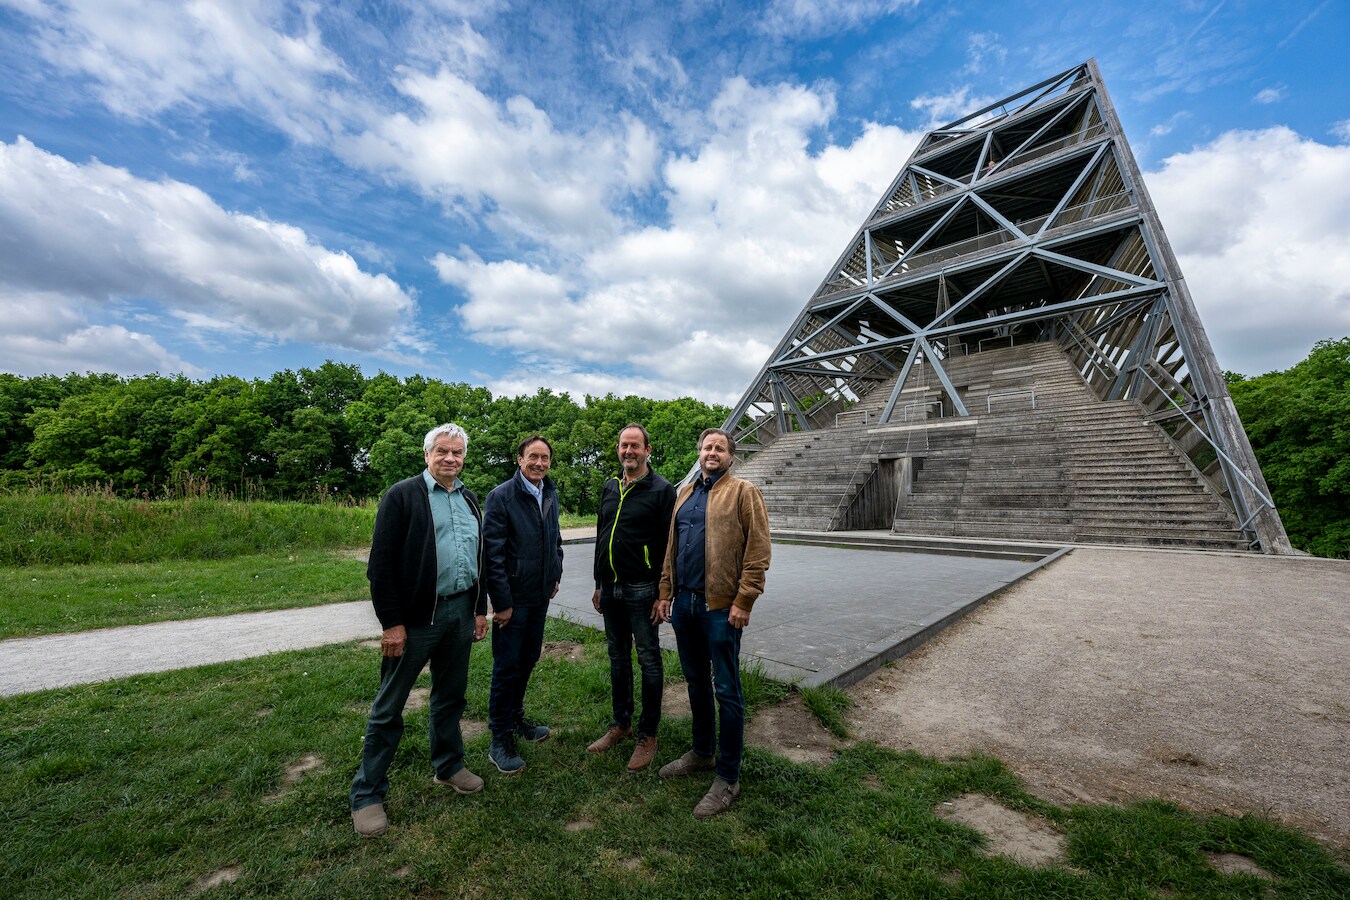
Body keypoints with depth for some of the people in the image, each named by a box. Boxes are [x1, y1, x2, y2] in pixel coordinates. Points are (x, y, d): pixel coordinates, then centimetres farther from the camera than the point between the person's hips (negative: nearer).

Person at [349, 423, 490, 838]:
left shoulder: (469, 500, 9)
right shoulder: (402, 496, -9)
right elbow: (381, 564, -12)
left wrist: (480, 609, 12)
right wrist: (392, 623, -14)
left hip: (460, 611, 6)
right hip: (417, 616, -5)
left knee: (450, 696, 20)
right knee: (389, 707, 8)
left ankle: (449, 766, 39)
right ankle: (367, 794, 27)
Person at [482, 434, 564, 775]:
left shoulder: (551, 495, 5)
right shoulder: (501, 496, -16)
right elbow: (493, 552, -18)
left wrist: (556, 574, 11)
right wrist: (502, 602, -17)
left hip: (540, 596, 7)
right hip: (513, 597, -7)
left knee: (527, 660, 20)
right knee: (506, 667, 5)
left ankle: (515, 718, 40)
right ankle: (500, 740, 22)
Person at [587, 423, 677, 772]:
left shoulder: (661, 490, -11)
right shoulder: (610, 488, 10)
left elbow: (668, 546, -13)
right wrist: (599, 584, 15)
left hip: (642, 590, -6)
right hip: (610, 589, 7)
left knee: (648, 661, 7)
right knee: (618, 659, 18)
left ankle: (648, 734, 23)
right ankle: (621, 723, 35)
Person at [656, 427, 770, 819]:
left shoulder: (743, 492, -6)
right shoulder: (685, 493, 13)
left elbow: (758, 549, -12)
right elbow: (671, 547, 15)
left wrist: (743, 601, -16)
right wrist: (665, 592, 11)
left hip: (720, 606, -6)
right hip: (684, 603, 7)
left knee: (726, 691, 5)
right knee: (696, 682, 21)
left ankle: (728, 778, 21)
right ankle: (702, 752, 40)